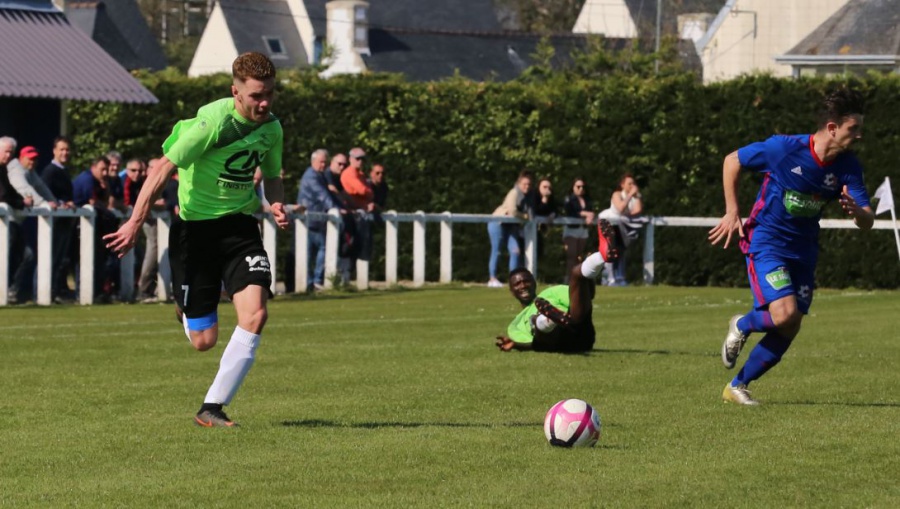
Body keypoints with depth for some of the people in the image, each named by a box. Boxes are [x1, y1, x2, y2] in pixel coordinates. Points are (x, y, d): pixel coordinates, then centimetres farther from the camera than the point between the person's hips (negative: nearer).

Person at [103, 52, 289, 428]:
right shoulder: (213, 122, -19)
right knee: (204, 340, -1)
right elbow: (166, 167, -16)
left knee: (255, 313, -19)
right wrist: (136, 221, -19)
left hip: (240, 225, 4)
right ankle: (185, 309, 41)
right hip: (195, 226, -4)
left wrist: (277, 203, -4)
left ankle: (212, 408, -9)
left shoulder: (271, 128, 1)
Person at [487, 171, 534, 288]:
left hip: (510, 226, 7)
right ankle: (492, 279, 4)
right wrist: (525, 216, -11)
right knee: (496, 251, -3)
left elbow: (531, 214, 11)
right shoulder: (514, 193, -18)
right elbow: (512, 212, -26)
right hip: (498, 223, -7)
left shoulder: (527, 197, 8)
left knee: (516, 251, -4)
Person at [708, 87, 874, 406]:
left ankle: (737, 387, 21)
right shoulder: (784, 149, -20)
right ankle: (741, 326, 9)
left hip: (803, 250, 5)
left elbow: (868, 222, -8)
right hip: (766, 242, -5)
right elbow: (732, 161, -5)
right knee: (785, 314, -24)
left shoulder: (848, 167, -8)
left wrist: (856, 211, -32)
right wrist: (732, 212, -8)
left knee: (787, 331, 4)